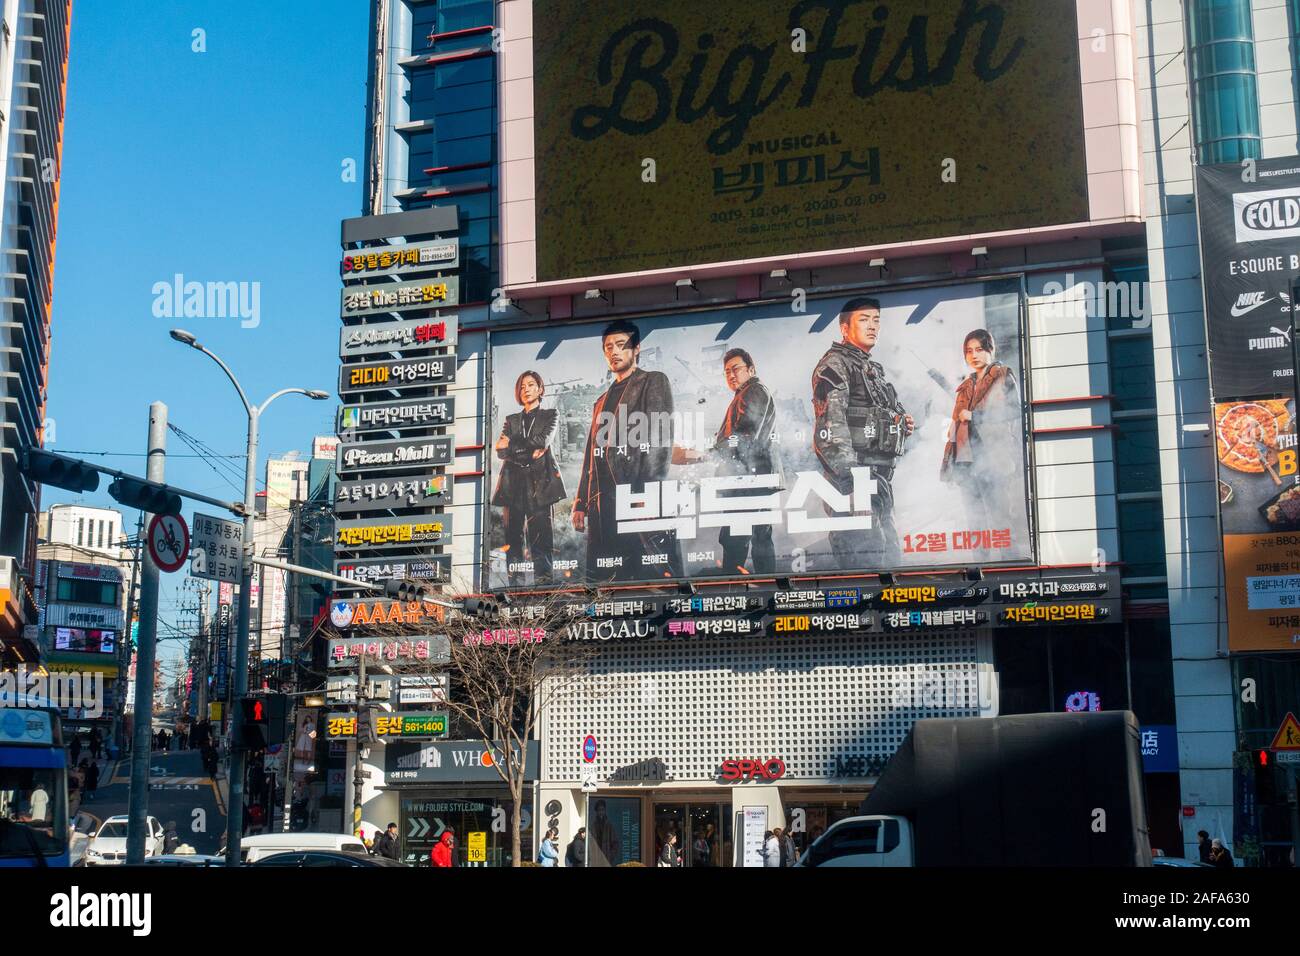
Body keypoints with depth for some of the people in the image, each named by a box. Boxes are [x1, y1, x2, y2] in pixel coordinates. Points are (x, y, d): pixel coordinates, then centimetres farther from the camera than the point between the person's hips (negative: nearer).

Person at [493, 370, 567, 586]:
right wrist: (528, 452, -6)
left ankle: (542, 582, -15)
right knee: (513, 535, -4)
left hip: (539, 481, -3)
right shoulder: (511, 420, 22)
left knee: (540, 533, -12)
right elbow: (501, 451, 7)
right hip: (513, 482, 3)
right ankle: (515, 584, -4)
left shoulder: (549, 415, 15)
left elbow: (542, 440, -4)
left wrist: (513, 443, 3)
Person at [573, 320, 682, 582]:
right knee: (601, 575, 1)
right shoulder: (602, 401, 28)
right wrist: (580, 504, 16)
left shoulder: (654, 382, 7)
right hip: (603, 501, 7)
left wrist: (649, 495, -16)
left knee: (656, 571, -12)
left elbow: (660, 438, -5)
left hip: (640, 496, -7)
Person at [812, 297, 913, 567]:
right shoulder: (834, 365, -4)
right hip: (853, 477, -10)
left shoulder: (873, 370, 25)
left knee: (890, 559, 11)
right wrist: (851, 479, -23)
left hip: (881, 479, 10)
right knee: (868, 565, -16)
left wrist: (901, 424, 13)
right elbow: (830, 428, -15)